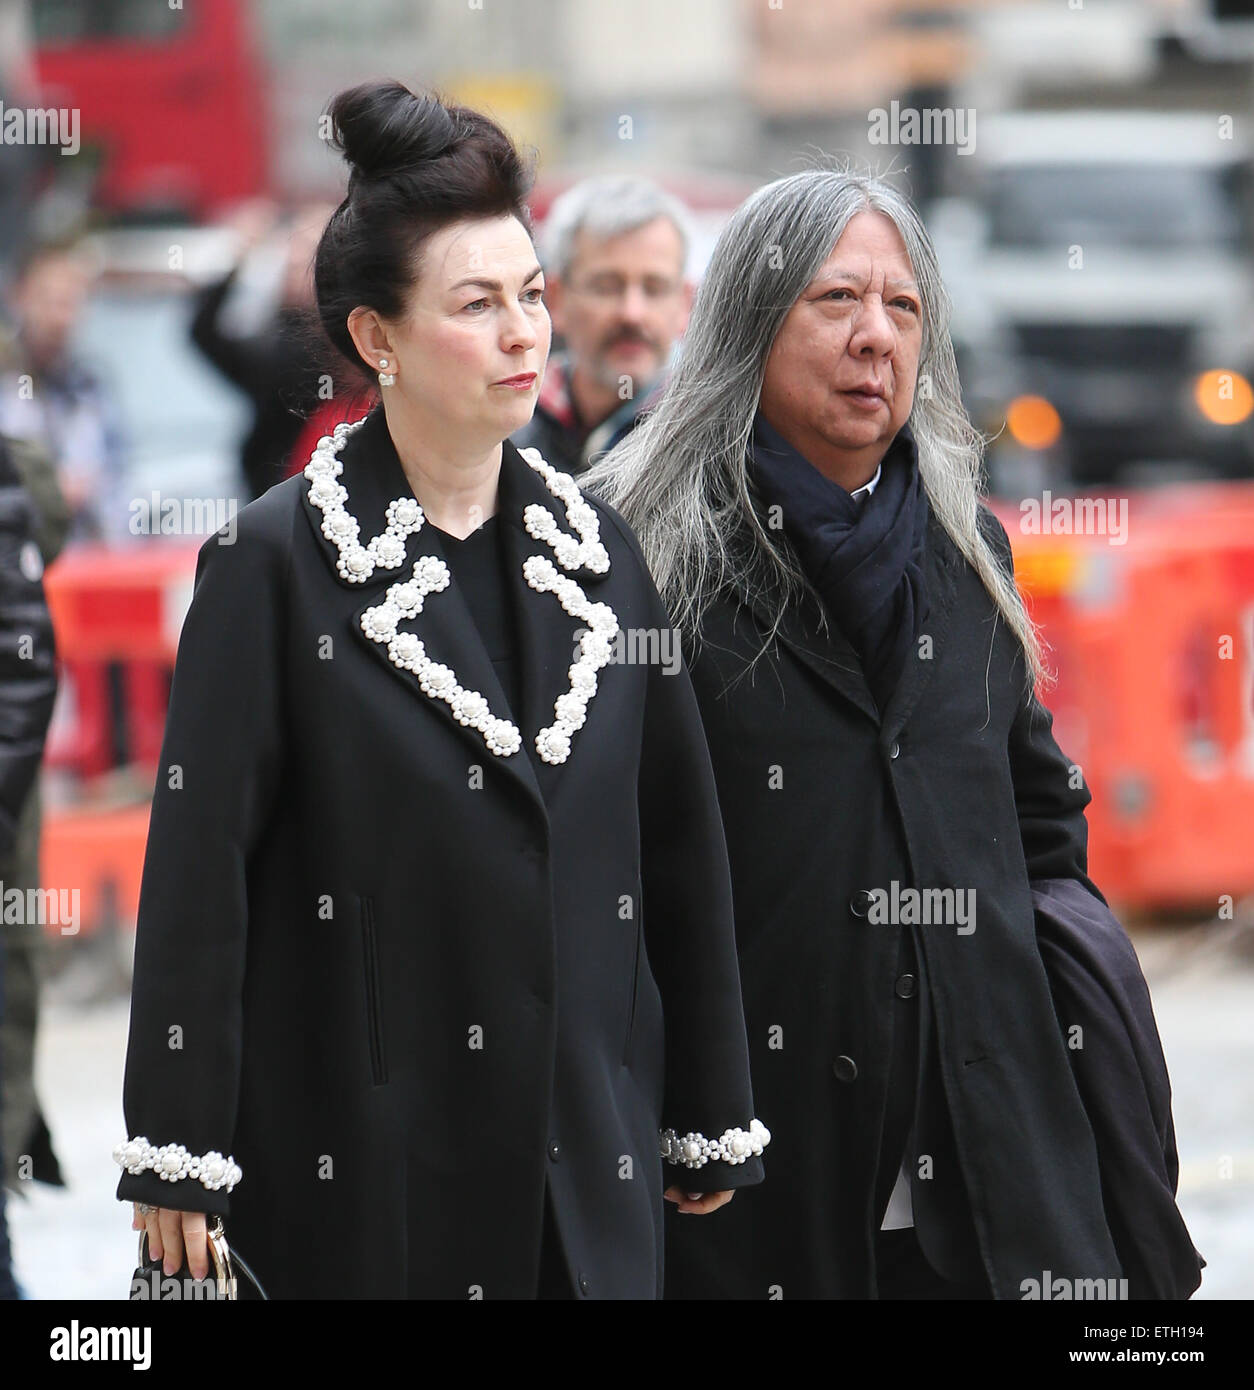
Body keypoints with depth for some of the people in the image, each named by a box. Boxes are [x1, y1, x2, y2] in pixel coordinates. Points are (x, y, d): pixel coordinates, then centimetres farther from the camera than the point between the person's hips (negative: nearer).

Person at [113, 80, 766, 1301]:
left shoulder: (595, 554, 10)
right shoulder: (276, 562, -4)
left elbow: (681, 843, 14)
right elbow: (200, 867, -7)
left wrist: (710, 1122, 14)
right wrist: (179, 1158, -10)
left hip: (587, 1158, 4)